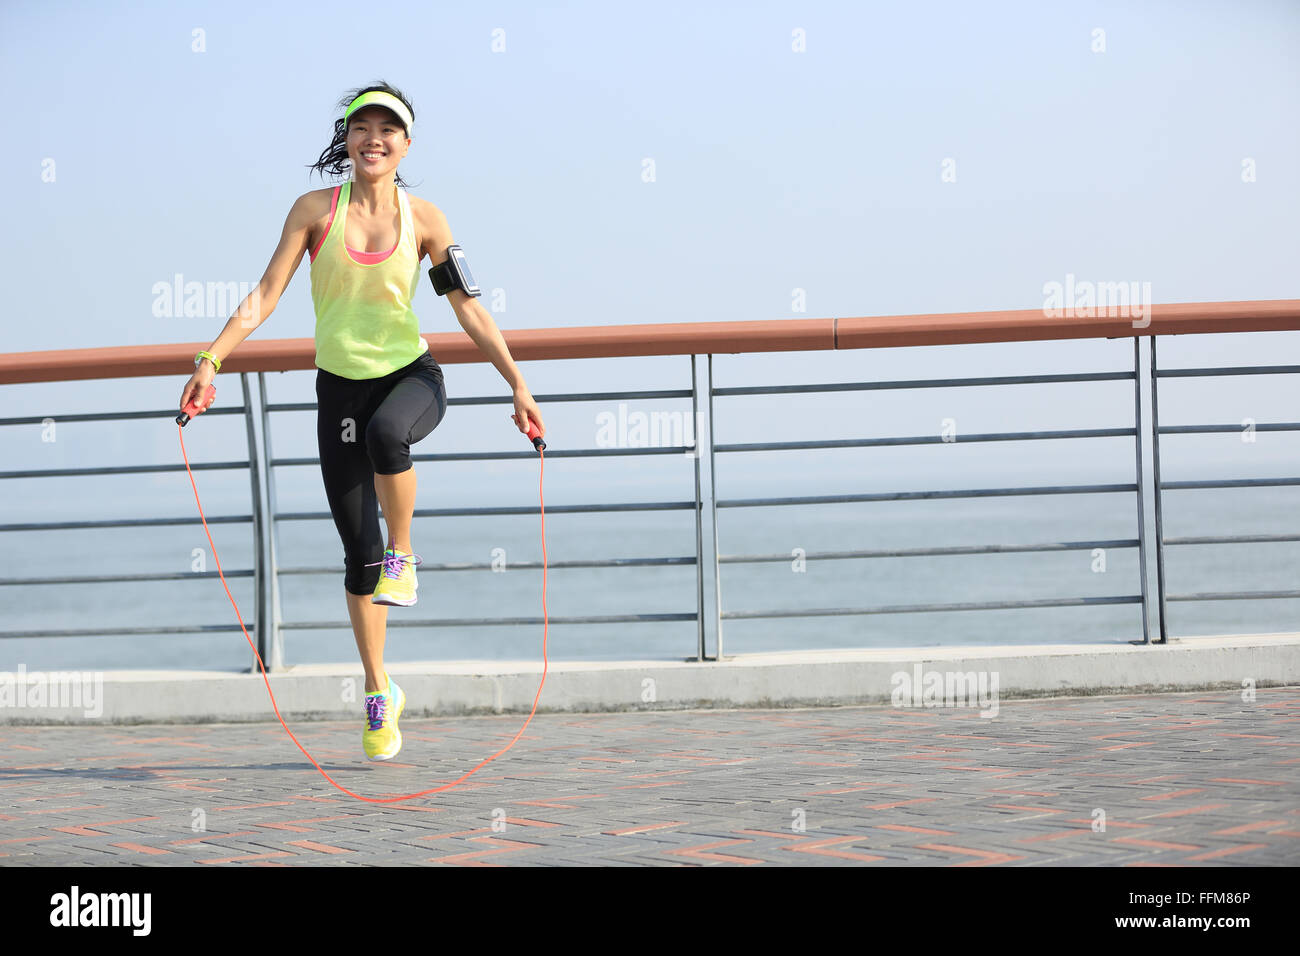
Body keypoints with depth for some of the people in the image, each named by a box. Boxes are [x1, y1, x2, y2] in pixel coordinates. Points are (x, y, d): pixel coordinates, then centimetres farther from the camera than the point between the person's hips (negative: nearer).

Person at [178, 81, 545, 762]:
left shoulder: (423, 219, -1)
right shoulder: (316, 210, -2)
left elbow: (468, 309, 0)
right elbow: (266, 294, -5)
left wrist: (517, 384, -5)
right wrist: (212, 360, -16)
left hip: (411, 374, -1)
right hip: (341, 385, 1)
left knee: (386, 431, -40)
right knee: (358, 552, -1)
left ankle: (403, 554, -14)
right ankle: (378, 693, 14)